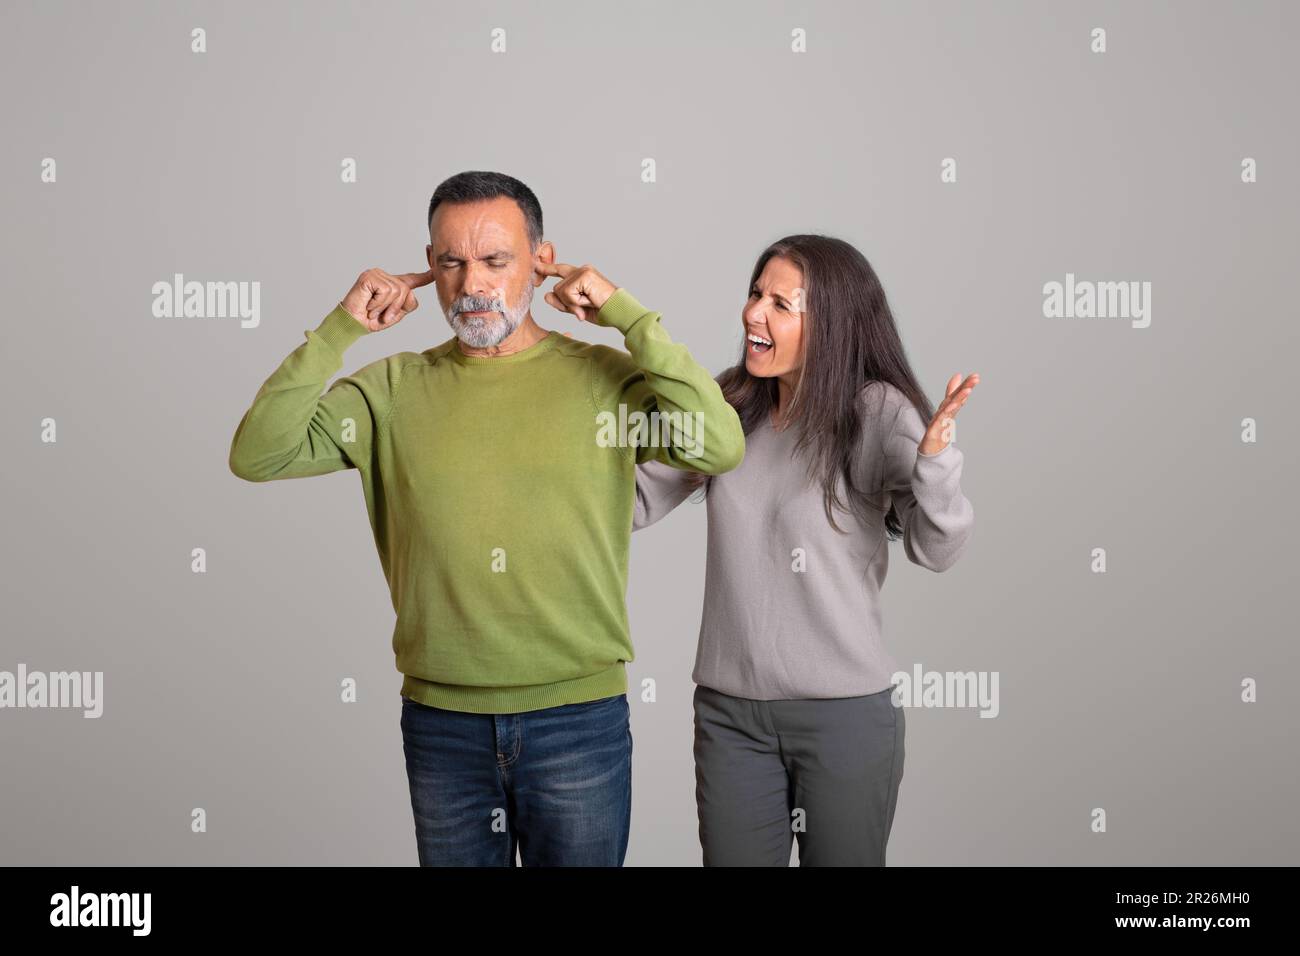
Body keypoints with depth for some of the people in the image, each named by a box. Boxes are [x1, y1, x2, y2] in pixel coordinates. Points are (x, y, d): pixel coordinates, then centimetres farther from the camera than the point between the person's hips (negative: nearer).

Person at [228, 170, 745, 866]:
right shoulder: (394, 389, 3)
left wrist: (626, 315, -15)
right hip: (440, 719, 2)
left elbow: (721, 448, -17)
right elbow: (256, 456, -5)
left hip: (579, 714, -1)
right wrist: (340, 329, -10)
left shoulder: (601, 377, -2)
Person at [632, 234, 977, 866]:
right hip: (729, 711, 3)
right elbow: (633, 501, 2)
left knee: (842, 858, 11)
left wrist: (934, 457, -37)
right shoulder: (726, 407, 2)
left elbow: (936, 549, -18)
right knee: (733, 858, 12)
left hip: (845, 711, -3)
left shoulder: (877, 412, -10)